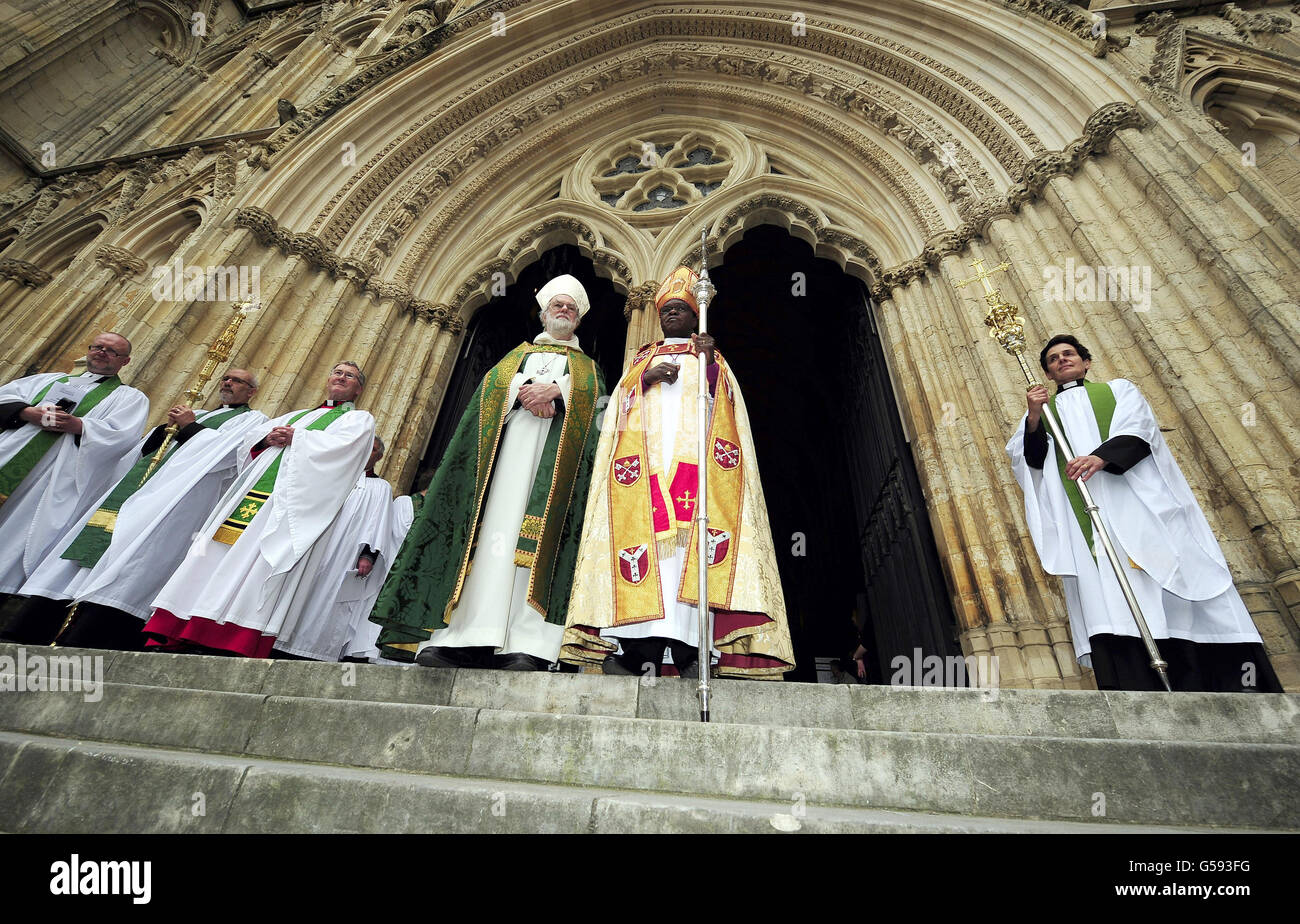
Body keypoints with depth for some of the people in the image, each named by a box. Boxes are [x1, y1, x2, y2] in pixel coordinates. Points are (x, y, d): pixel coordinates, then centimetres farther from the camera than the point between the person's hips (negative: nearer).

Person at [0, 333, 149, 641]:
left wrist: (77, 425, -17)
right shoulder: (50, 379, 29)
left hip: (61, 475, -5)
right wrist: (30, 413, -6)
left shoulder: (130, 397, 14)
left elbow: (120, 437, -3)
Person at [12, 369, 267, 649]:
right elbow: (146, 448, 27)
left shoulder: (253, 419, 12)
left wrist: (189, 427, 3)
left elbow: (224, 451, -7)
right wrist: (167, 427, 8)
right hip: (146, 477, 8)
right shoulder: (198, 414, 33)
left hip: (187, 486, -8)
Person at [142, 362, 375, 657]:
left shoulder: (359, 419, 13)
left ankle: (238, 643, -19)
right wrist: (267, 438, 2)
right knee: (220, 547, -3)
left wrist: (295, 438, -3)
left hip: (294, 496, -6)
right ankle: (176, 635, 0)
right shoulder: (296, 415, 32)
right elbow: (250, 437, 24)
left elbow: (340, 445, -8)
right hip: (256, 488, 7)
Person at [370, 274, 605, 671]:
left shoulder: (586, 366, 28)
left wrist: (557, 390, -13)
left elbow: (593, 396, 6)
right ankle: (457, 637, -21)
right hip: (508, 439, 1)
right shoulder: (518, 353, 31)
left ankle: (527, 645, -25)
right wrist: (525, 392, -10)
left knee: (540, 535, -17)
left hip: (559, 448, -1)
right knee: (496, 523, -15)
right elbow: (492, 382, 11)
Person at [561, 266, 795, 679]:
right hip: (646, 452, 1)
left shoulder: (711, 357, 25)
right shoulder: (643, 357, 29)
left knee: (691, 535, -17)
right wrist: (646, 377, -2)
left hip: (693, 451, -1)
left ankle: (690, 646, -22)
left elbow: (724, 400, 9)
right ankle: (641, 647, -20)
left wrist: (710, 362, -6)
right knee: (645, 533, -16)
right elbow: (621, 398, 15)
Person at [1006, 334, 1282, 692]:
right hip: (1082, 509, 0)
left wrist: (1102, 456, -19)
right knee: (1103, 597, -14)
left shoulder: (1117, 389, 23)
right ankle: (1133, 685, -19)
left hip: (1136, 493, 0)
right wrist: (1032, 419, -10)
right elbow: (1029, 461, 9)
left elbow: (1138, 430, 2)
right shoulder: (1042, 409, 25)